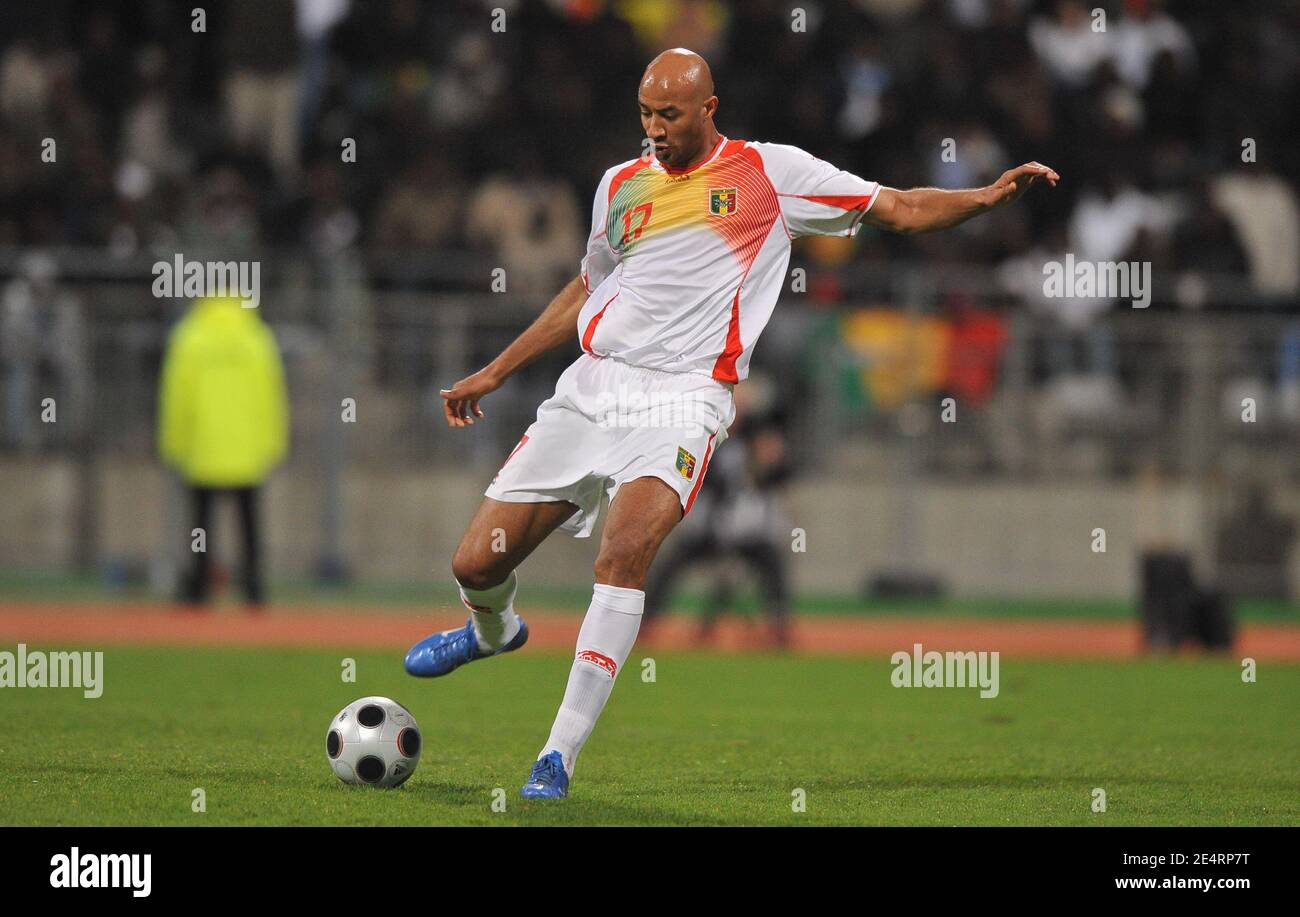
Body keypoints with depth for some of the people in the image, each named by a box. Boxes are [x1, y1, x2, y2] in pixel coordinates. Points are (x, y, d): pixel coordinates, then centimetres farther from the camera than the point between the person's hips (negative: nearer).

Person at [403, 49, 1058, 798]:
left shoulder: (770, 173, 4)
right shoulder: (621, 186, 16)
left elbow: (900, 209, 7)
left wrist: (988, 197, -9)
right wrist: (493, 373, 30)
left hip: (683, 398, -5)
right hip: (592, 386, 5)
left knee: (624, 552, -29)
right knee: (478, 564, 2)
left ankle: (561, 754, -25)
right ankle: (495, 630, 41)